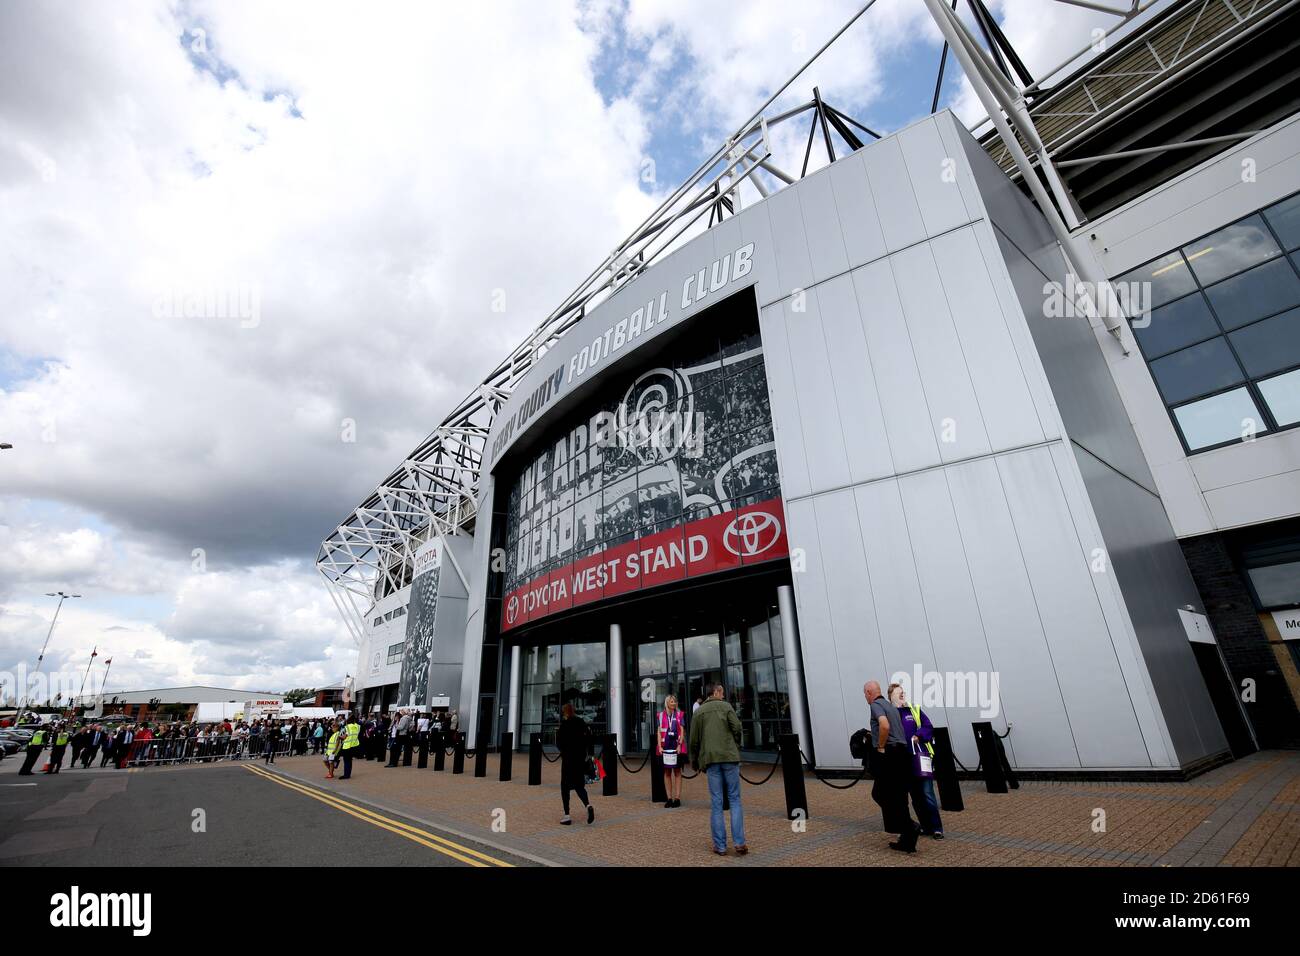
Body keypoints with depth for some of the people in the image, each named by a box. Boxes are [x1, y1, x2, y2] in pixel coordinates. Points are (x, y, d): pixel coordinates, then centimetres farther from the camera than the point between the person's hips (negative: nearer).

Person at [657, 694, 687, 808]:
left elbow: (682, 731, 3)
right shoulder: (661, 715, 7)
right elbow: (659, 732, 6)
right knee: (667, 772, 5)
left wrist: (679, 745, -7)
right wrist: (659, 746, -3)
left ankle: (677, 798, 9)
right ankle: (669, 798, 12)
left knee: (677, 771, 3)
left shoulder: (679, 715, 5)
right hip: (665, 747, 1)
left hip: (677, 746, -1)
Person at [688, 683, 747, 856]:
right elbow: (737, 728, -4)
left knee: (716, 803, 5)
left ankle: (720, 845, 8)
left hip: (711, 759, 2)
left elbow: (694, 740, 9)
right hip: (730, 757, -2)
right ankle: (739, 842, 2)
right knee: (734, 799, 6)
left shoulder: (698, 712, 12)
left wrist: (694, 761, 19)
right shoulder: (725, 706, 5)